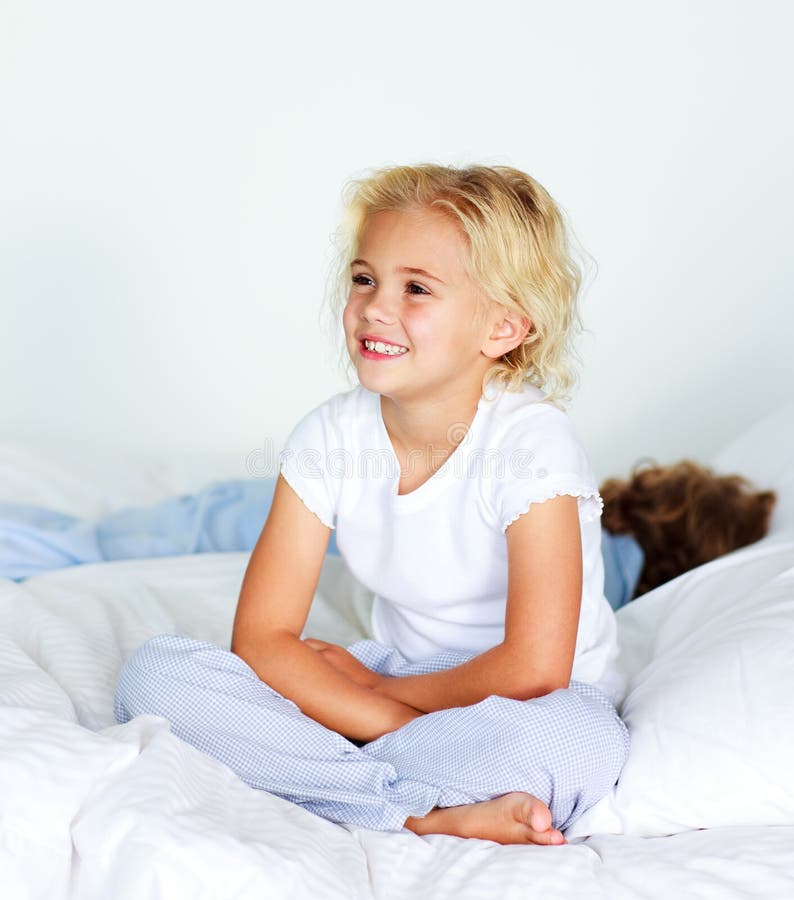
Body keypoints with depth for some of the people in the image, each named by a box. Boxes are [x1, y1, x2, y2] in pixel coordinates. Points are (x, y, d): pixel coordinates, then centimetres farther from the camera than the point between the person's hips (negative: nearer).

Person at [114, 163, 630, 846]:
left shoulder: (531, 444, -20)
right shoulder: (331, 439, -8)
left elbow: (534, 670, -27)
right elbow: (261, 640, -11)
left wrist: (371, 685, -13)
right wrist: (400, 723, -24)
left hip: (515, 711, -5)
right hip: (394, 682, 5)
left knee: (576, 741, -41)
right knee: (155, 671, -16)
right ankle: (432, 812, -23)